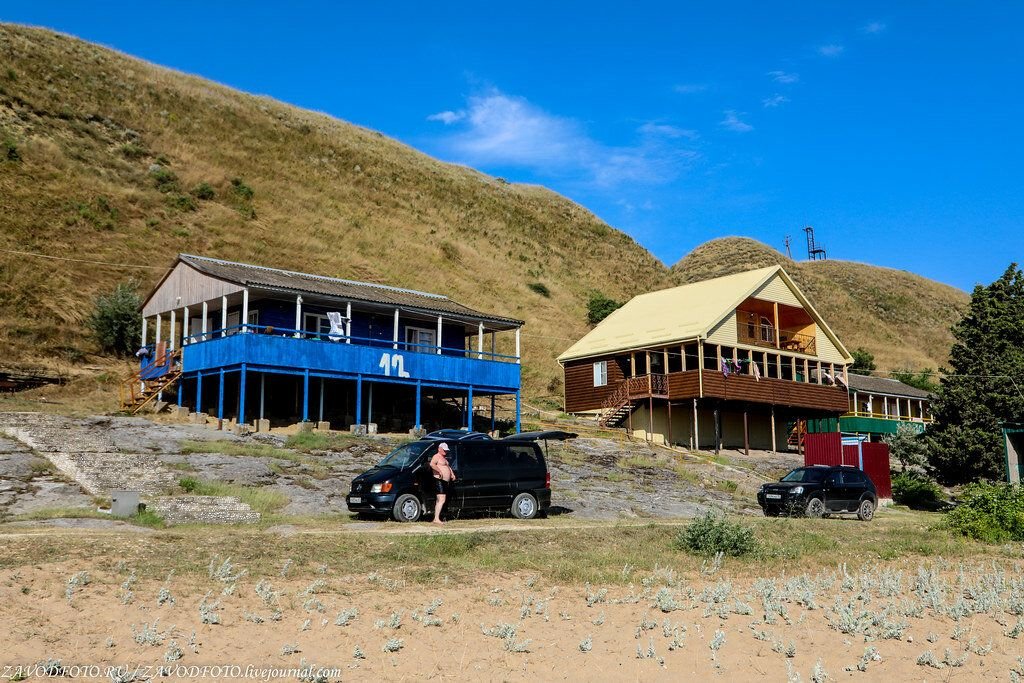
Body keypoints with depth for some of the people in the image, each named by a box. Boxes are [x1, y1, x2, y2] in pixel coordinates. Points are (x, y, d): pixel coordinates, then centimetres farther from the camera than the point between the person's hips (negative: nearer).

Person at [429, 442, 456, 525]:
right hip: (439, 481, -10)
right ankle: (436, 519, -21)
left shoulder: (444, 458, 24)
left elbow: (448, 467, 39)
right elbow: (432, 464, -28)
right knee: (442, 500, -18)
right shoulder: (436, 456, -8)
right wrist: (440, 471, -29)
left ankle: (436, 518, 14)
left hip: (445, 482, 10)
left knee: (439, 501, 11)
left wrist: (452, 473, 23)